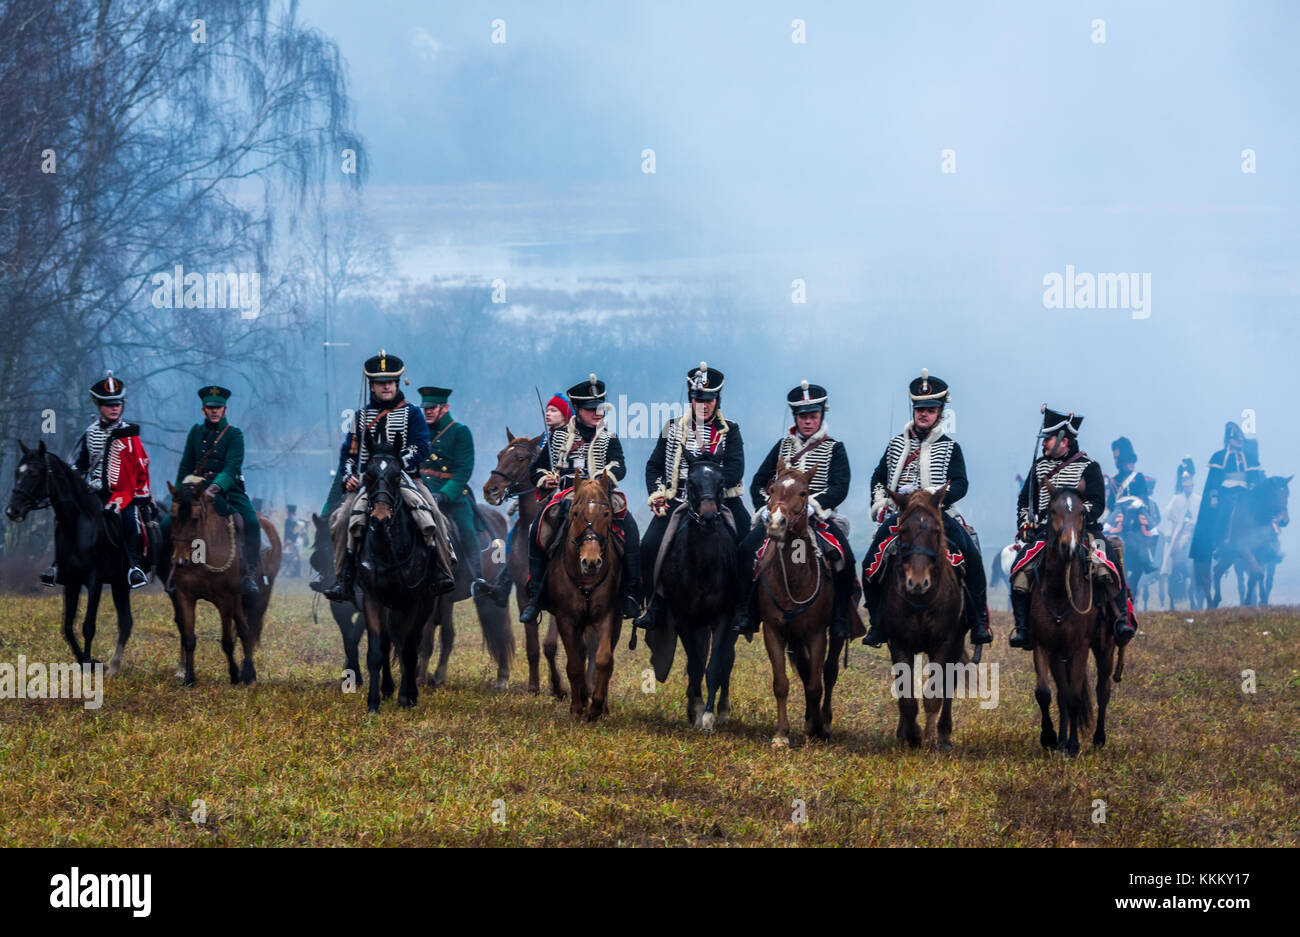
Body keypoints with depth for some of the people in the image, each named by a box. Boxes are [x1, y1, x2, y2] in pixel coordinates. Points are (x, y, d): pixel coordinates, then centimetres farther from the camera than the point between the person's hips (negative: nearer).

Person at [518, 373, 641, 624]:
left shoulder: (608, 438, 13)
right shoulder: (560, 436, 14)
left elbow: (619, 467, -3)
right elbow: (537, 468, 20)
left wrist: (605, 477, -25)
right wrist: (544, 480, -2)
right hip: (564, 496, 0)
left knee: (628, 526, -27)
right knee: (538, 530, -26)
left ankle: (630, 594, -21)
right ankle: (535, 598, -20)